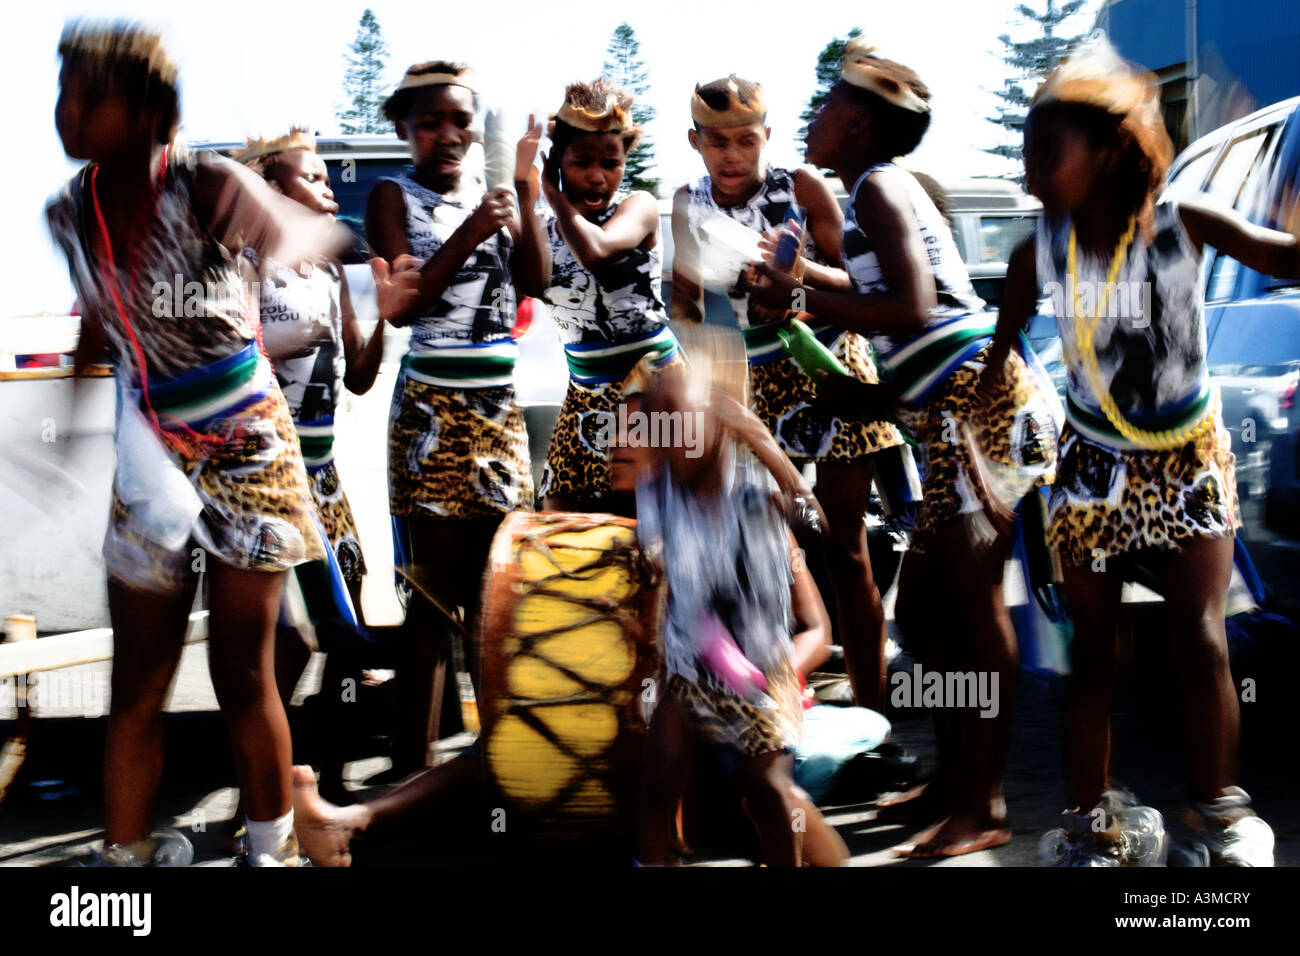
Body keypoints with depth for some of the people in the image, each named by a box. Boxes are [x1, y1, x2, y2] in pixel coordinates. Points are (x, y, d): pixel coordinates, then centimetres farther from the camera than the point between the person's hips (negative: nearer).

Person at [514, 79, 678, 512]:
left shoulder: (639, 207, -7)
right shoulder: (546, 226, 5)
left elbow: (594, 251, -29)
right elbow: (536, 285, -18)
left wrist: (554, 194, -13)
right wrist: (525, 192, -19)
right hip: (585, 399, 5)